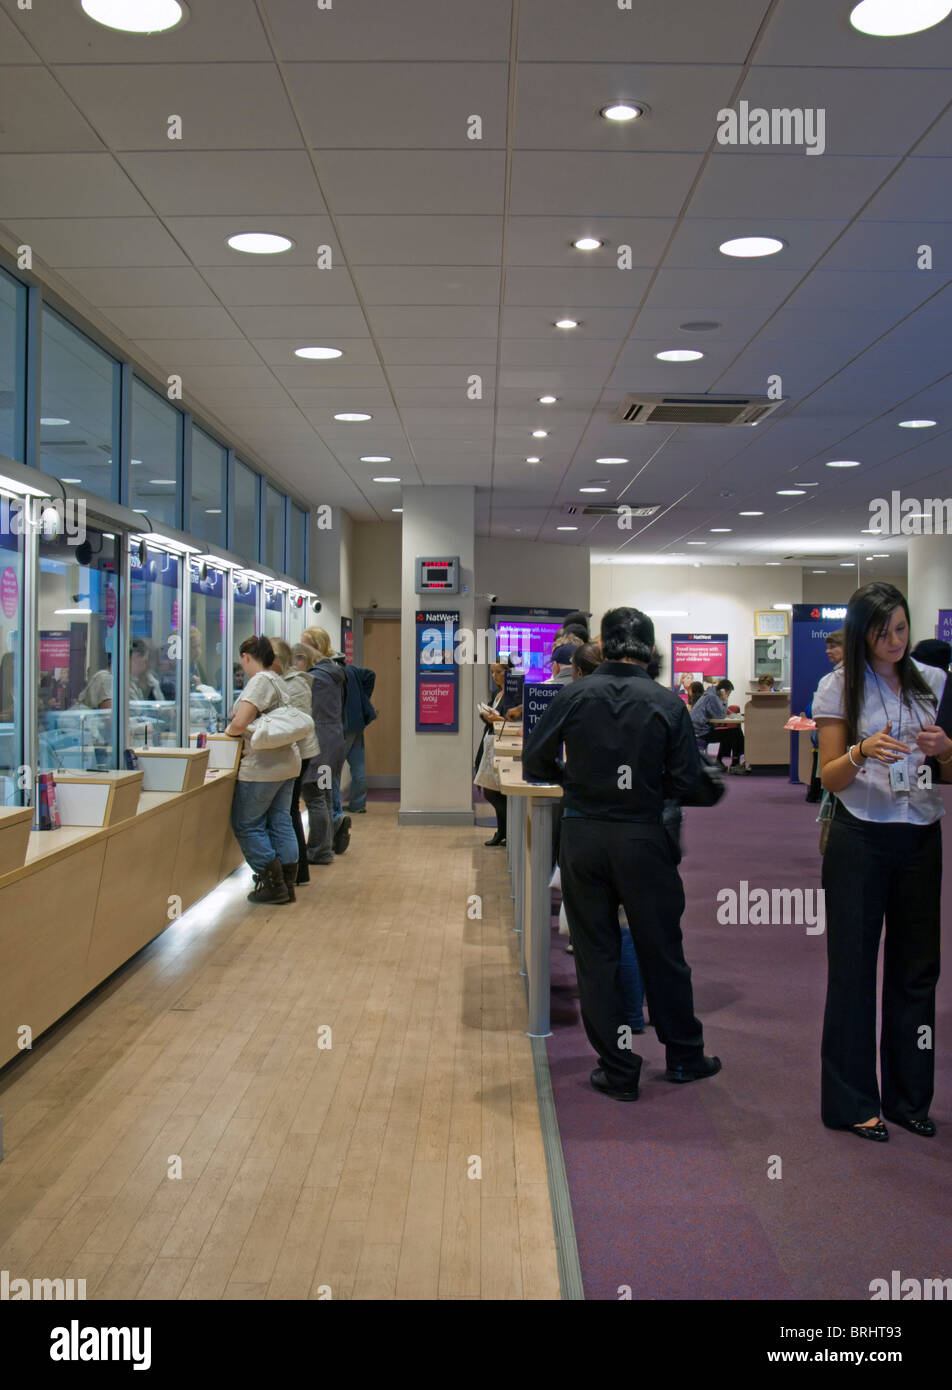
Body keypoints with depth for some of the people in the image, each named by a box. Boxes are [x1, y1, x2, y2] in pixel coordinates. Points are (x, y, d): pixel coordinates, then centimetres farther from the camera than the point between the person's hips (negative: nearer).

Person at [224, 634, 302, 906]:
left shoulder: (260, 681, -14)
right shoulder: (278, 680, 14)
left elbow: (240, 723, -22)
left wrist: (230, 731, -2)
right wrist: (239, 730, 15)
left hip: (262, 767, -9)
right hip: (287, 762, 9)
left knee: (247, 825, 3)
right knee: (280, 823, 12)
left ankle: (272, 884, 4)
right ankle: (287, 884, 16)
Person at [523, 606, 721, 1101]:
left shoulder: (574, 695, -6)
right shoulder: (667, 703, -6)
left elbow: (534, 762, -4)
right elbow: (688, 782, -6)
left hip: (582, 835, 0)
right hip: (643, 839, 0)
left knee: (595, 956, 10)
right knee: (661, 951, 15)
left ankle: (618, 1071, 17)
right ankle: (684, 1056, 30)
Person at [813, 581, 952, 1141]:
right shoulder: (838, 688, -1)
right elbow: (831, 778, -2)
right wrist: (862, 752, -22)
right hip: (861, 839, -3)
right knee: (853, 968, 2)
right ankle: (851, 1102, 13)